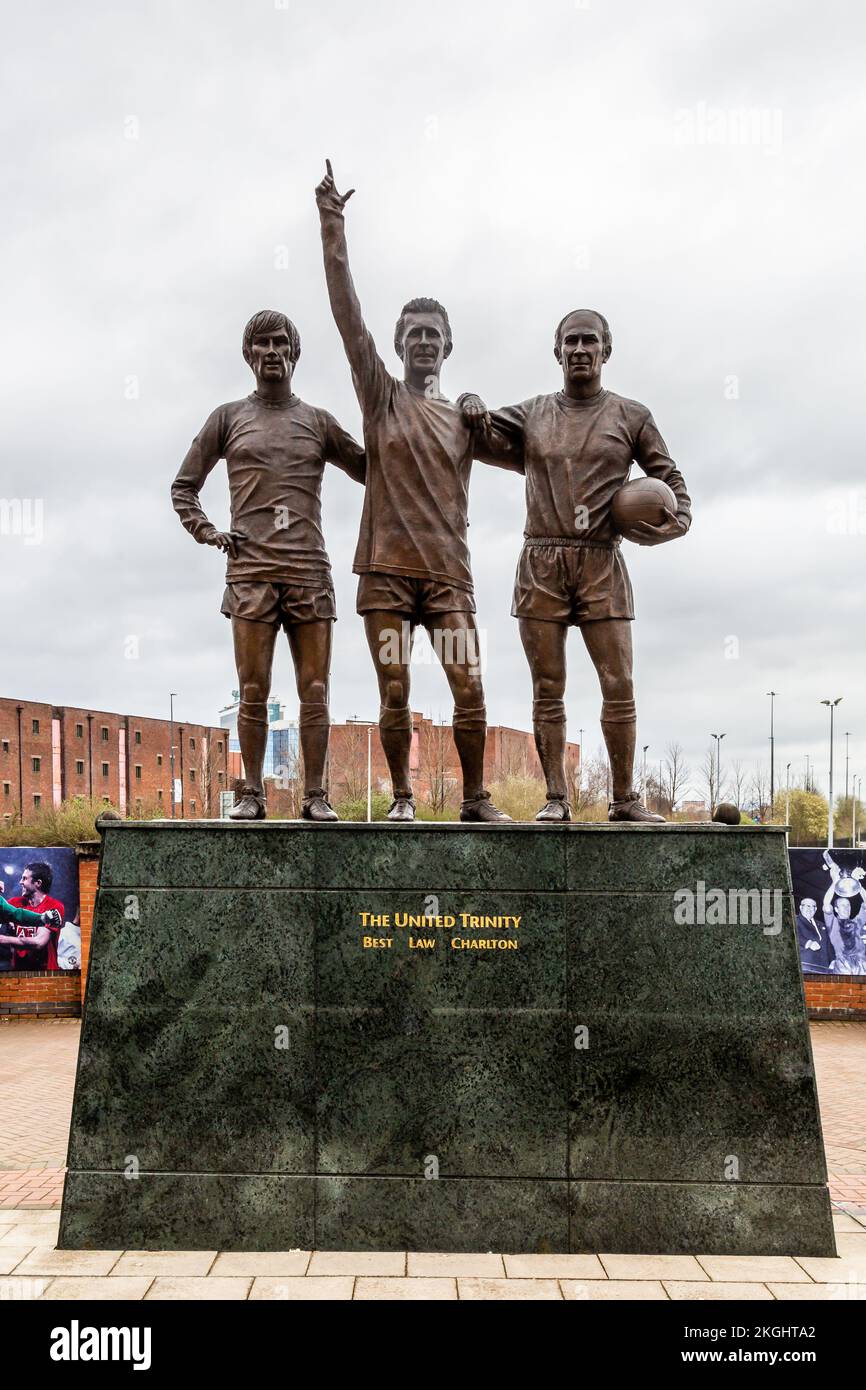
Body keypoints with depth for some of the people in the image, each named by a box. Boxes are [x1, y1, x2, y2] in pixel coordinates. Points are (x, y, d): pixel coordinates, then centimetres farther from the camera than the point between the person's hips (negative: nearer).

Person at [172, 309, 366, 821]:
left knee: (315, 690, -2)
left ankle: (316, 796, 3)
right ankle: (252, 794, 4)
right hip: (251, 570, 0)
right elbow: (184, 486, 17)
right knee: (253, 691, -2)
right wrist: (208, 532, 2)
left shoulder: (319, 422, 16)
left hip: (310, 568, 1)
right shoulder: (228, 418, 15)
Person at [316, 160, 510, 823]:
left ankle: (476, 797, 8)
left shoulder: (466, 417, 14)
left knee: (470, 687, -4)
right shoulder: (380, 395, 8)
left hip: (448, 571, 1)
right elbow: (347, 312, 0)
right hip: (386, 568, -1)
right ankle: (402, 797, 14)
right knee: (394, 694, 1)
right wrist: (333, 228, -7)